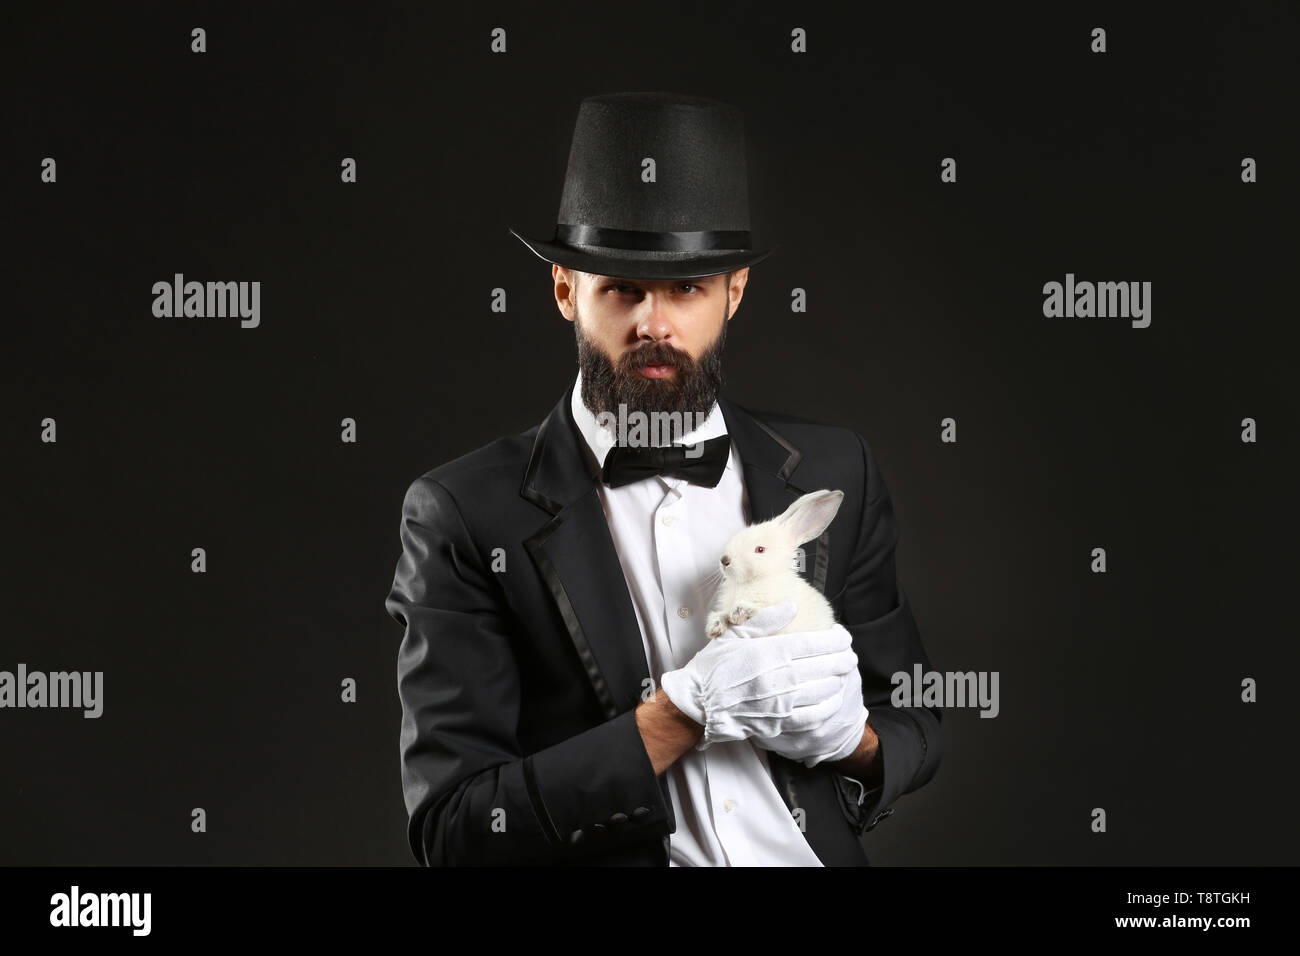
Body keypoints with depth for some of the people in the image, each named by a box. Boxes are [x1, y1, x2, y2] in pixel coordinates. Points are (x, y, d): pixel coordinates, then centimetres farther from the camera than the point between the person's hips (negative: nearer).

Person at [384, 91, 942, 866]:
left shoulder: (834, 474, 7)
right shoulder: (465, 515, -3)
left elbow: (915, 724, 15)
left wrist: (848, 733, -7)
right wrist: (688, 710, -18)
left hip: (812, 848, 2)